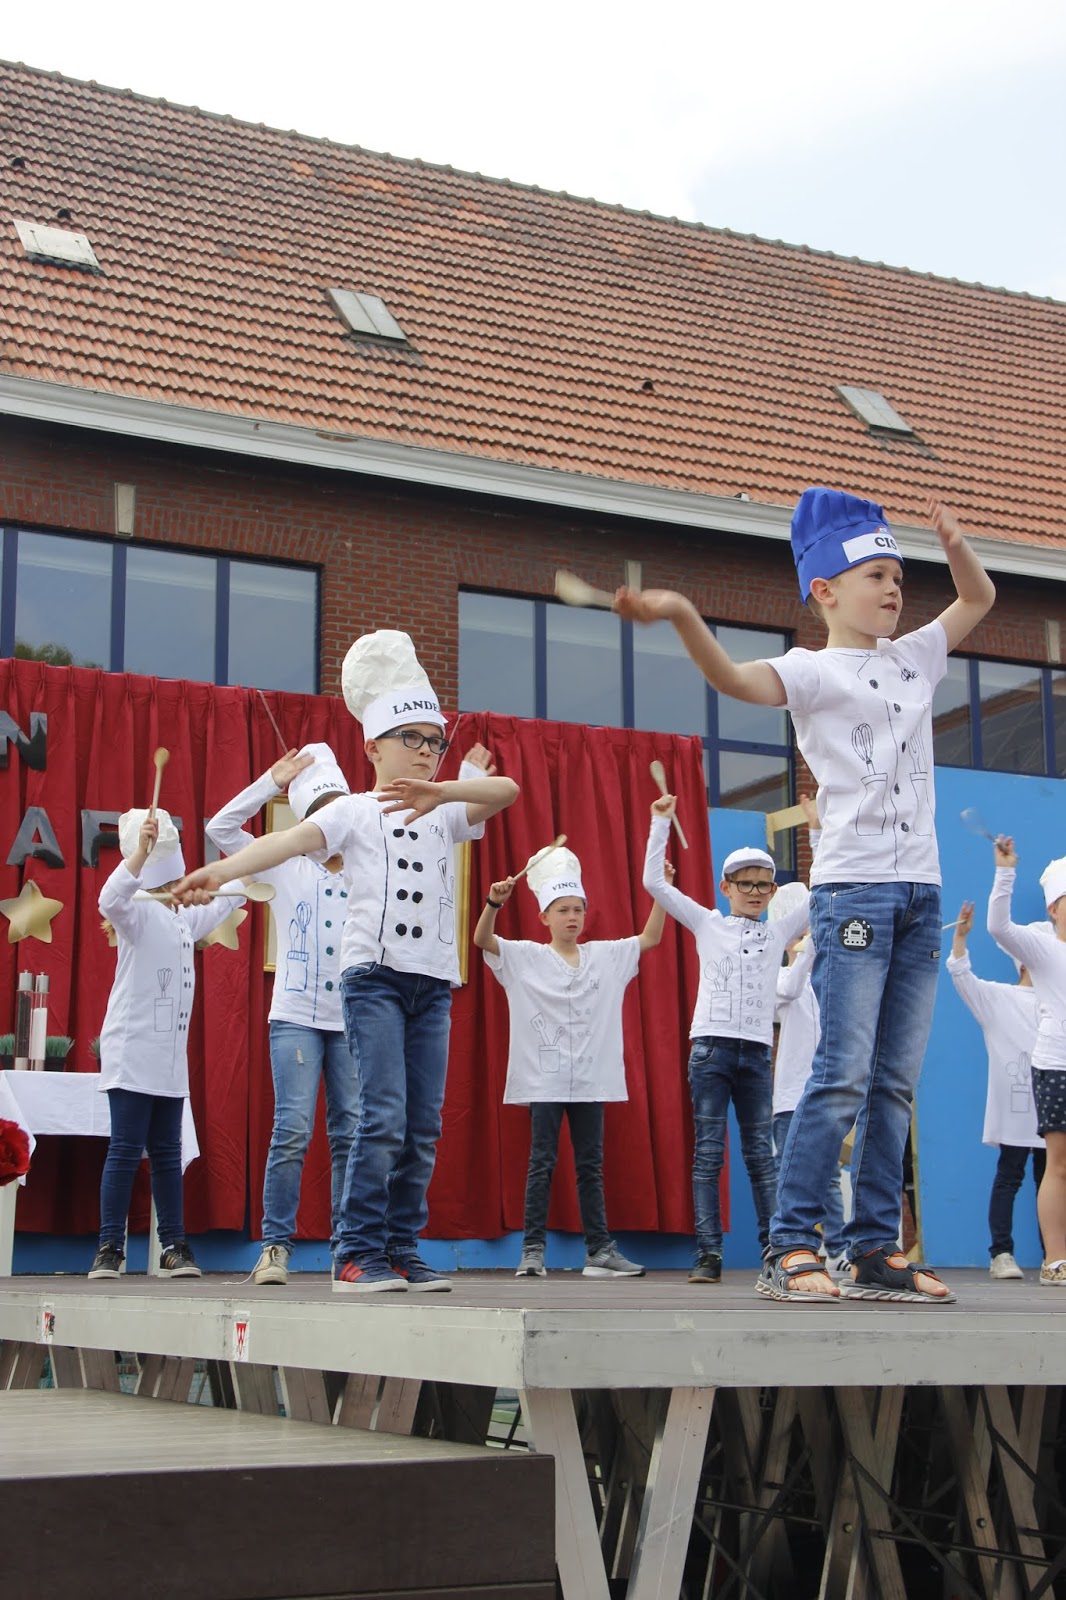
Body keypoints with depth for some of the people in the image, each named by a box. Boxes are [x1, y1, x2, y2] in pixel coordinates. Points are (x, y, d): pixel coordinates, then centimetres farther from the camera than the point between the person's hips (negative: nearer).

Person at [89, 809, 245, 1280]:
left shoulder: (186, 917, 15)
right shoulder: (138, 910, -8)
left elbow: (228, 899, 33)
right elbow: (109, 901, -32)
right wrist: (140, 851, -39)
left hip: (171, 1056, 7)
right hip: (133, 1050, -7)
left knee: (167, 1151, 9)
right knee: (126, 1149, -7)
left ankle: (173, 1248, 12)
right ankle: (109, 1249, -3)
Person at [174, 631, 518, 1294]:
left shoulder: (447, 817, 14)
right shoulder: (354, 811, 4)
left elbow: (506, 788, -3)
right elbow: (292, 840, -12)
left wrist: (439, 790, -21)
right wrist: (221, 869, -29)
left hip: (434, 981, 5)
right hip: (374, 972, -5)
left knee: (424, 1126, 3)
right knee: (384, 1116, -14)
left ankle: (401, 1251, 10)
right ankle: (357, 1256, -10)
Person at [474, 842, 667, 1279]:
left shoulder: (604, 955, 9)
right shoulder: (527, 957, -1)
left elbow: (650, 938, 12)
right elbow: (482, 939, -13)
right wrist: (494, 903, -30)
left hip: (590, 1079, 3)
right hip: (544, 1079, -3)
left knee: (591, 1166, 7)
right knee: (541, 1164, -2)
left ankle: (600, 1250, 9)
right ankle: (533, 1250, 1)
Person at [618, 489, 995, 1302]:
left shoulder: (914, 658, 17)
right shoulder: (815, 670, -3)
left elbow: (979, 598, 31)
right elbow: (737, 679, -23)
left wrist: (954, 541, 11)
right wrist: (684, 615, -41)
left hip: (921, 890, 7)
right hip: (853, 885, -6)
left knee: (897, 1080, 6)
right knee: (843, 1074, -12)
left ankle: (877, 1250, 11)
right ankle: (790, 1249, -8)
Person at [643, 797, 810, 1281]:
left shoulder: (778, 933, 14)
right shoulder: (707, 924, 9)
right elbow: (655, 883, 4)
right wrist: (661, 822, -1)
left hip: (756, 1051, 2)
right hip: (711, 1046, -2)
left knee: (761, 1152, 4)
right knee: (708, 1152, -4)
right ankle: (709, 1254, -5)